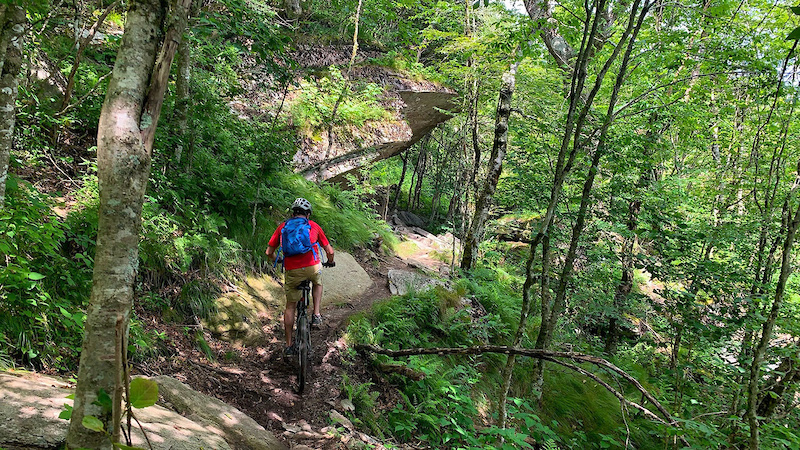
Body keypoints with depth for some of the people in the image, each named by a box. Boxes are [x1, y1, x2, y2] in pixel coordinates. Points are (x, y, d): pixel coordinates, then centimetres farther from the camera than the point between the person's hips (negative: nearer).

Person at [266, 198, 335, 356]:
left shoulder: (283, 227, 15)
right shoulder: (313, 226, 13)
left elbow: (269, 252, 15)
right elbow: (329, 251, 17)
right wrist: (331, 262, 39)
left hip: (292, 271, 1)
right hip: (312, 267, -1)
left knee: (290, 306, 16)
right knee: (317, 283, 35)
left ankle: (289, 345, 18)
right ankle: (316, 316, 21)